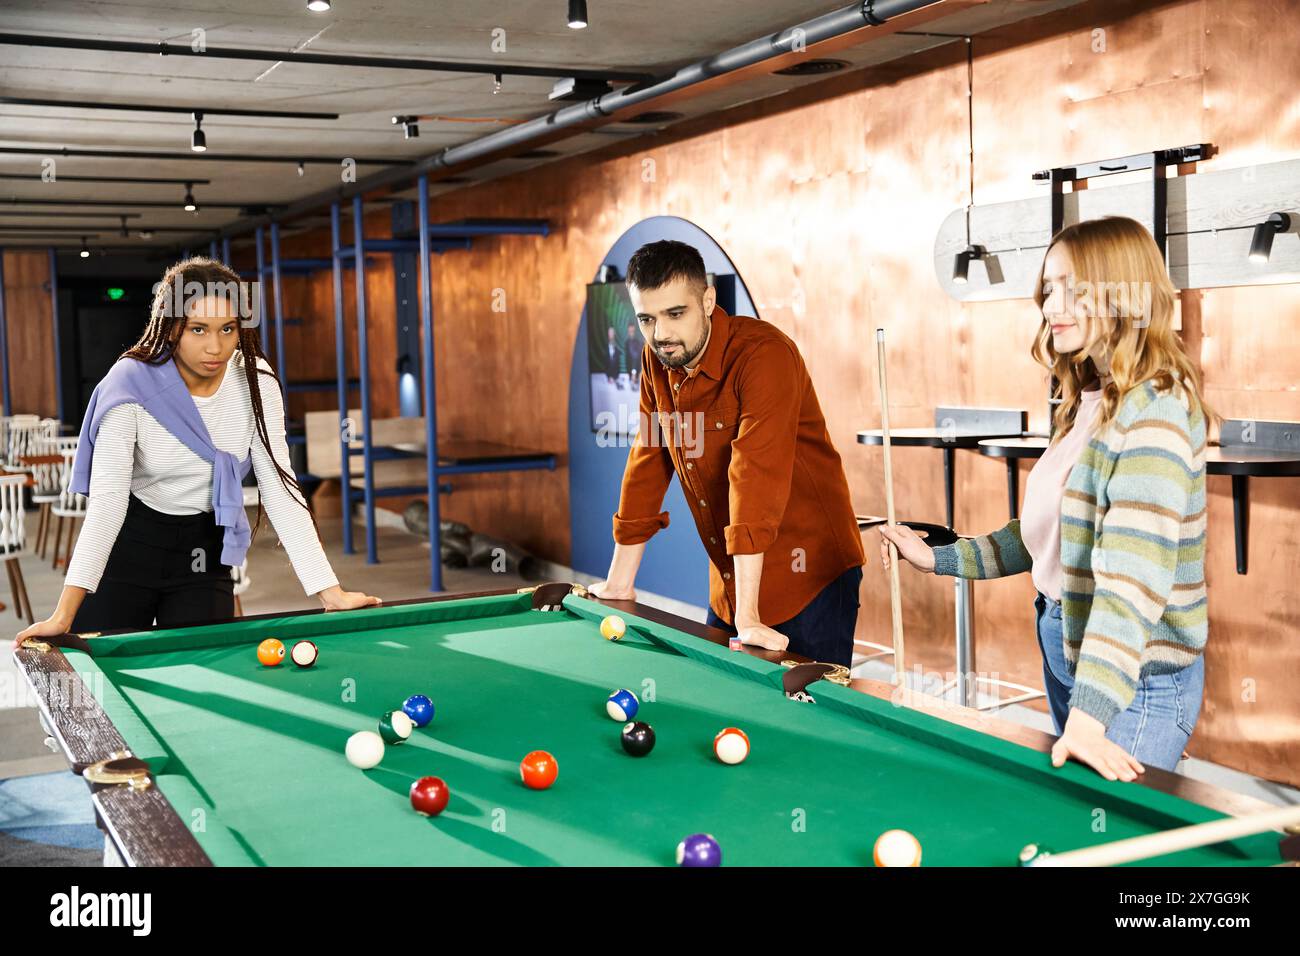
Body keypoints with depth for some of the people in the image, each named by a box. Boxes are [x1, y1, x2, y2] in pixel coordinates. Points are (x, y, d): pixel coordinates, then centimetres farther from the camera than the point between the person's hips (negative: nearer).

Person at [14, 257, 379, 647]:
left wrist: (330, 592, -21)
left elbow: (280, 488, -14)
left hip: (204, 556, 2)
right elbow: (107, 498, -28)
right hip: (127, 546, -2)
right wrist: (65, 613, -35)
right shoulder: (131, 384, -22)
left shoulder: (255, 381, -14)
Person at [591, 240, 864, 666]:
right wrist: (618, 583, 8)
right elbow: (646, 463, 7)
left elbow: (755, 475, -30)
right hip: (730, 578, 7)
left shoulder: (765, 354, -23)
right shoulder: (656, 362, 0)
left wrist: (747, 615, -35)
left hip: (809, 578, -6)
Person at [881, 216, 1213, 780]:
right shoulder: (1091, 403, 8)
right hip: (1067, 648, 9)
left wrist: (1089, 712, -36)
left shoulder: (1156, 409, -20)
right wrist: (938, 558, 12)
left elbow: (1137, 574, -30)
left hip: (1136, 677, -9)